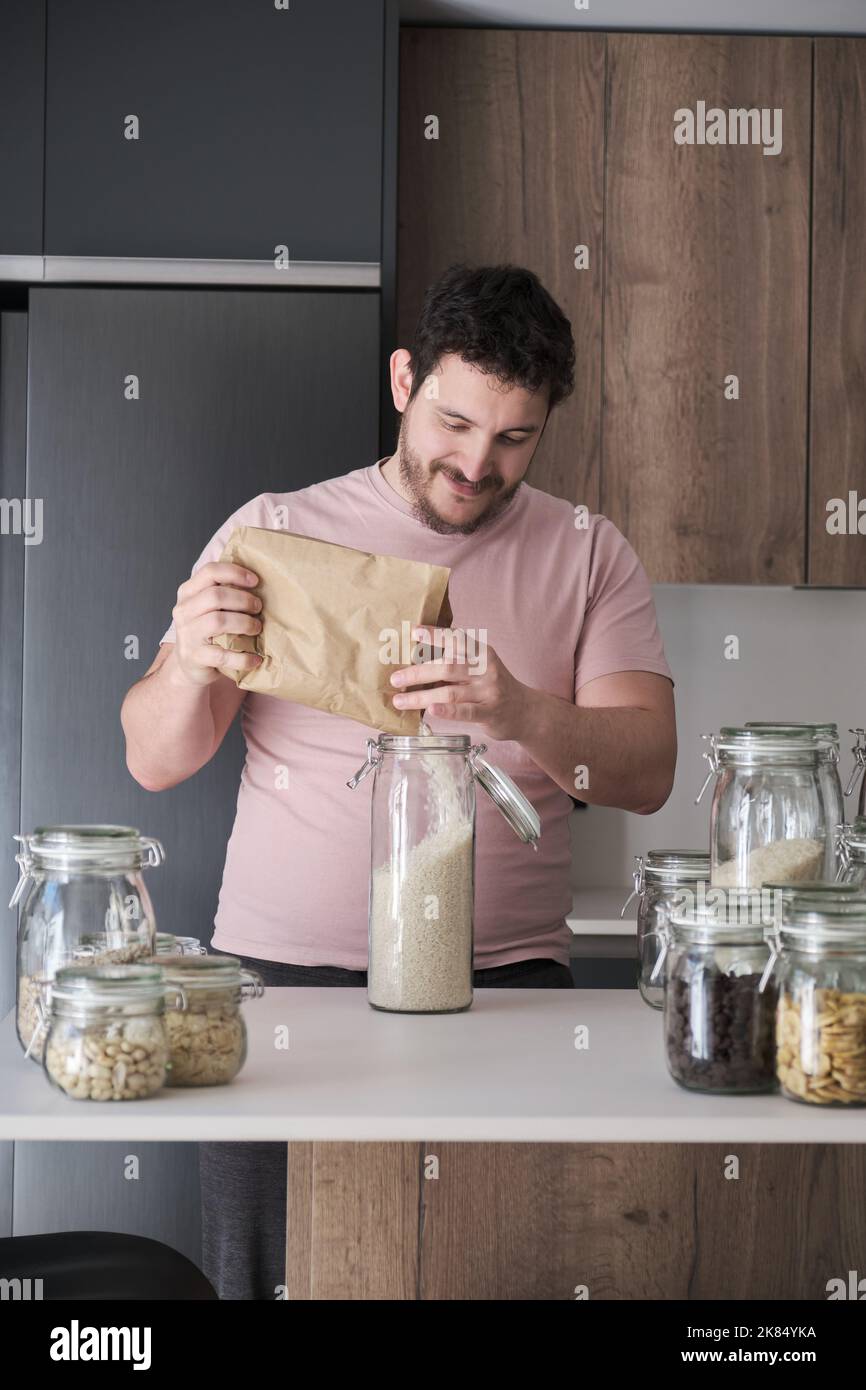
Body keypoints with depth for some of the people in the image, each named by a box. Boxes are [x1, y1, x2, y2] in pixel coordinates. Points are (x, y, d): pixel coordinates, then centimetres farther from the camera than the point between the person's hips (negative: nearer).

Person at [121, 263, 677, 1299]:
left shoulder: (588, 555, 9)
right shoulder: (275, 531, 8)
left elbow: (645, 770, -3)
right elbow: (155, 762, 4)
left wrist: (521, 715, -23)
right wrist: (191, 665, -18)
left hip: (504, 979, 0)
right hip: (280, 969, 0)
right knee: (264, 1279, -3)